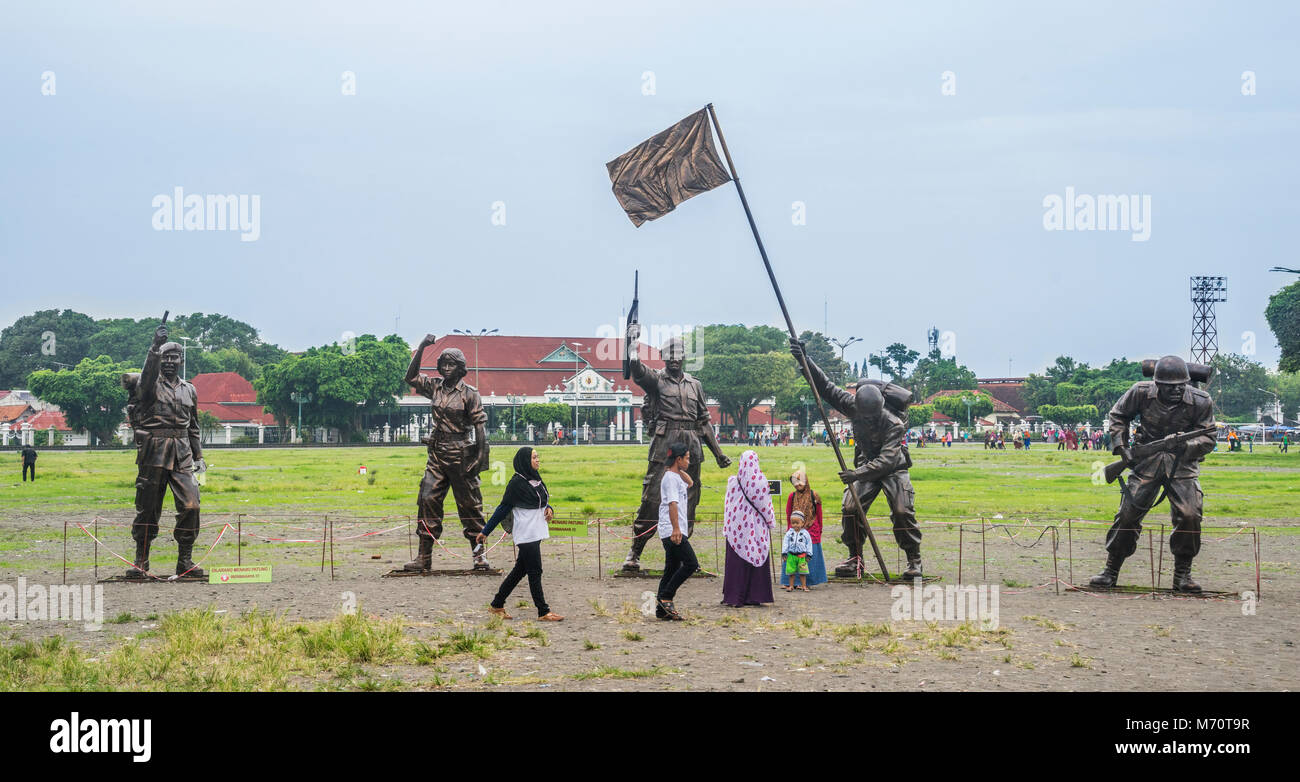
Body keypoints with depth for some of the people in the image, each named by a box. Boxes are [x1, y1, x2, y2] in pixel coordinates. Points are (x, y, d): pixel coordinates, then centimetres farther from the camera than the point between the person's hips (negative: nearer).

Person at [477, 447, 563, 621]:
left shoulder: (536, 479, 12)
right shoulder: (517, 482, -13)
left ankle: (497, 605, 20)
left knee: (520, 570, 12)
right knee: (535, 572, -5)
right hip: (525, 533, -9)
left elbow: (543, 501, 24)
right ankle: (543, 612, -1)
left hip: (536, 532, 9)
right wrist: (485, 532, -7)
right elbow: (503, 508, -9)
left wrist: (549, 509, -1)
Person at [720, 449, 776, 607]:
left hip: (737, 526, 1)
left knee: (736, 562, 5)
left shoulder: (733, 481, -3)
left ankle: (734, 598, 3)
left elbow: (728, 505, 3)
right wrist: (770, 523, 9)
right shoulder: (761, 480, -7)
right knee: (757, 559, 8)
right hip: (757, 527, -1)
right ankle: (754, 596, 7)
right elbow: (765, 504, -3)